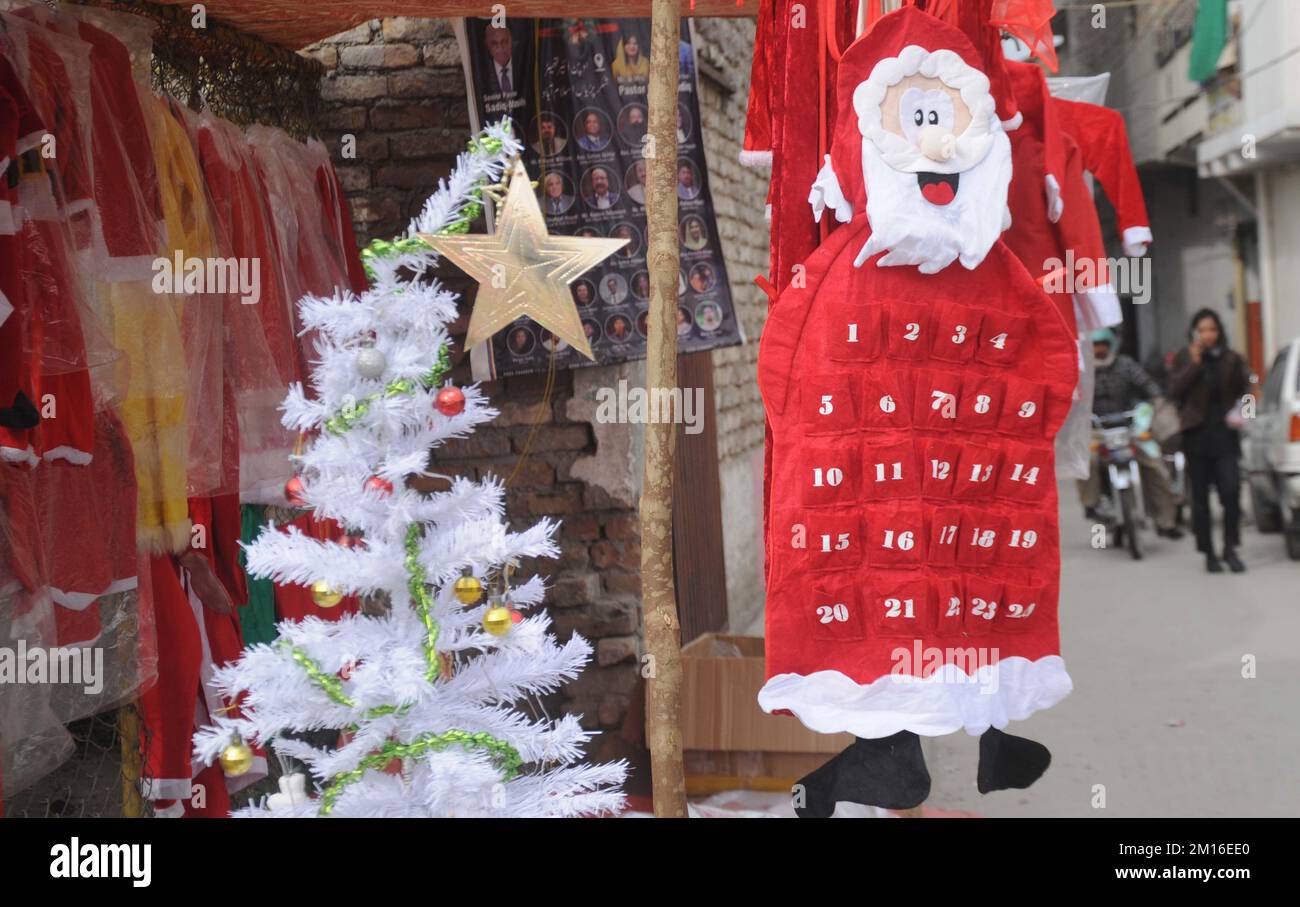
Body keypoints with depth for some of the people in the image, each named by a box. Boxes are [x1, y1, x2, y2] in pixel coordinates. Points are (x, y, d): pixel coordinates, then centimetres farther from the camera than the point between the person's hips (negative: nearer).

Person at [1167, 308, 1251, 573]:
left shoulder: (1232, 359, 6)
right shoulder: (1184, 359, 3)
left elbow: (1243, 390, 17)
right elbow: (1174, 391, -8)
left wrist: (1239, 410, -2)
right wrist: (1193, 364, -16)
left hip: (1224, 434, 0)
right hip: (1197, 435, 0)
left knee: (1231, 491, -13)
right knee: (1200, 499, 4)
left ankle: (1230, 548, -1)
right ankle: (1209, 554, 13)